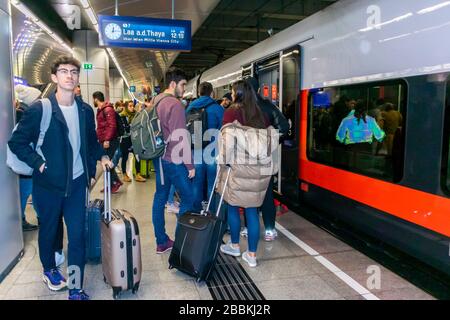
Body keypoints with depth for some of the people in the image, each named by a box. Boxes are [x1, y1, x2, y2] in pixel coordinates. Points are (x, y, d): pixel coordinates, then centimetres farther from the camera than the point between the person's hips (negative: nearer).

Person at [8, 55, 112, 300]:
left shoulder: (85, 110, 4)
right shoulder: (39, 109, -9)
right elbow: (17, 142, -6)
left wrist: (101, 156, 3)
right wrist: (39, 163, -13)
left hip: (77, 183, 3)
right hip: (48, 184, -2)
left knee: (78, 235, 2)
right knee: (49, 231, 18)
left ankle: (76, 289, 13)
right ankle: (49, 270, 45)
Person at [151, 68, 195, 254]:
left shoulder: (156, 102, 12)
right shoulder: (175, 104, -16)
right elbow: (181, 137, -20)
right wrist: (190, 165, -15)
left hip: (159, 159, 9)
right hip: (174, 160, -9)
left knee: (160, 197, 12)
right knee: (187, 199, 2)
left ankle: (161, 242, 22)